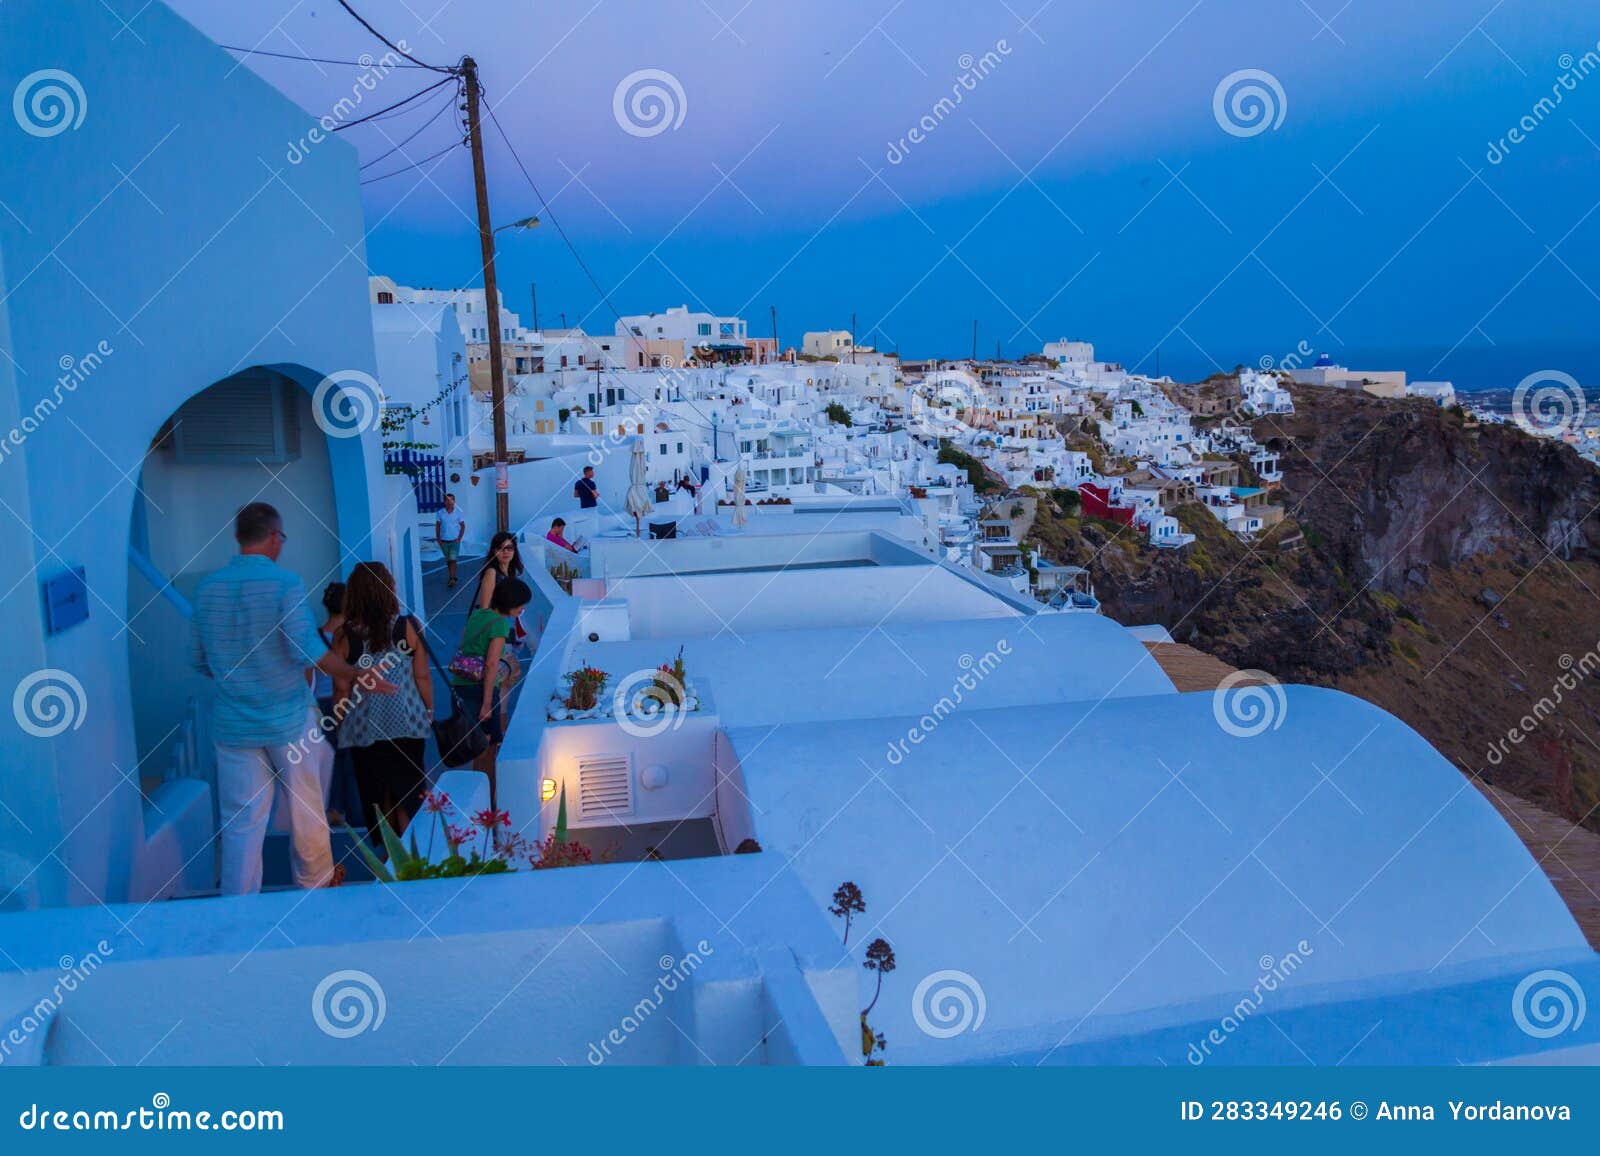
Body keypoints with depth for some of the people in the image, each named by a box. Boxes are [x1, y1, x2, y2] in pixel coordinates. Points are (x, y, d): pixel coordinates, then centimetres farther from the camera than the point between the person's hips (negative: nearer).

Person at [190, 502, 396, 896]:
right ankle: (317, 880, 32)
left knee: (241, 821, 8)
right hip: (288, 719, -3)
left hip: (233, 724, 3)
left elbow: (198, 659, 8)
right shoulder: (283, 582, -13)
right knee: (305, 806, 16)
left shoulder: (207, 587, 1)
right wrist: (359, 675, -15)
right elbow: (307, 648, -23)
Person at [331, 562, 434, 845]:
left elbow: (341, 689, -5)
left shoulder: (343, 636, -9)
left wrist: (341, 725, 7)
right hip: (407, 724, 0)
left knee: (379, 798, 13)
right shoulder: (408, 626, -10)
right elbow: (422, 677, -5)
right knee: (409, 792, 14)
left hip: (364, 729, 0)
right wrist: (430, 711, 8)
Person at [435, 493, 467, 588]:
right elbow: (437, 526, 6)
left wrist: (459, 538, -8)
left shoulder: (458, 513, -3)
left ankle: (452, 579, -15)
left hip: (454, 541, -3)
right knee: (448, 560, 12)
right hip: (444, 541, 3)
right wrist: (438, 539, 0)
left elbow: (463, 526, 1)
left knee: (452, 560, -13)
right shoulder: (440, 513, 1)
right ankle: (453, 576, 25)